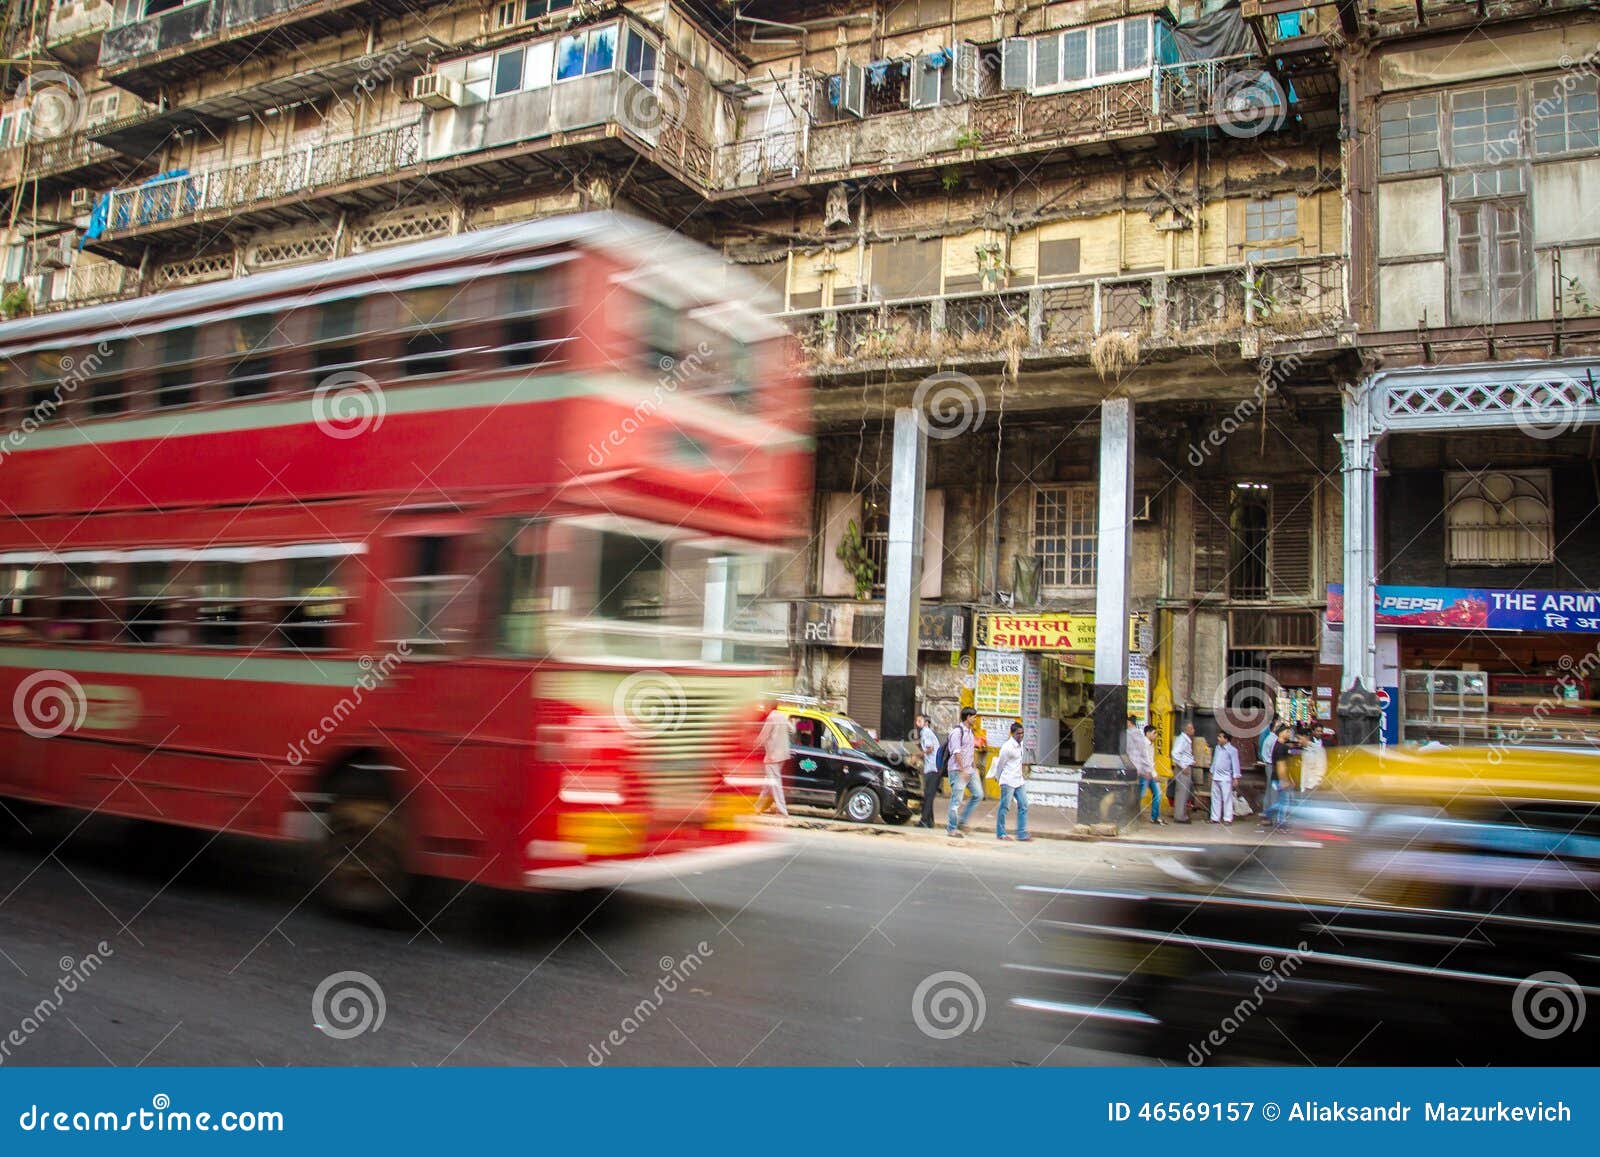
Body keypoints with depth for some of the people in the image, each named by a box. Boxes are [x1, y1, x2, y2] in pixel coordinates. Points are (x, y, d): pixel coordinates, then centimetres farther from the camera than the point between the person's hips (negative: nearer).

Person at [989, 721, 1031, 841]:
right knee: (1005, 807, 0)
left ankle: (1022, 834, 5)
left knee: (1023, 806, 3)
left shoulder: (1020, 745, 9)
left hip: (1019, 781, 8)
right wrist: (998, 777, 4)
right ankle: (1000, 833, 9)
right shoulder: (1007, 747, -16)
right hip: (1008, 781, -8)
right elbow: (1000, 764, -7)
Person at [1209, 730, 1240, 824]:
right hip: (1215, 777, 7)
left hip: (1225, 778, -7)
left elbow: (1235, 764, -10)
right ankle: (1215, 818, 17)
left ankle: (1228, 818, 2)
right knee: (1215, 798, 11)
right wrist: (1211, 772, 21)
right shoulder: (1218, 747, 11)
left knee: (1227, 798, -3)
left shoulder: (1232, 750, -10)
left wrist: (1235, 777, -12)